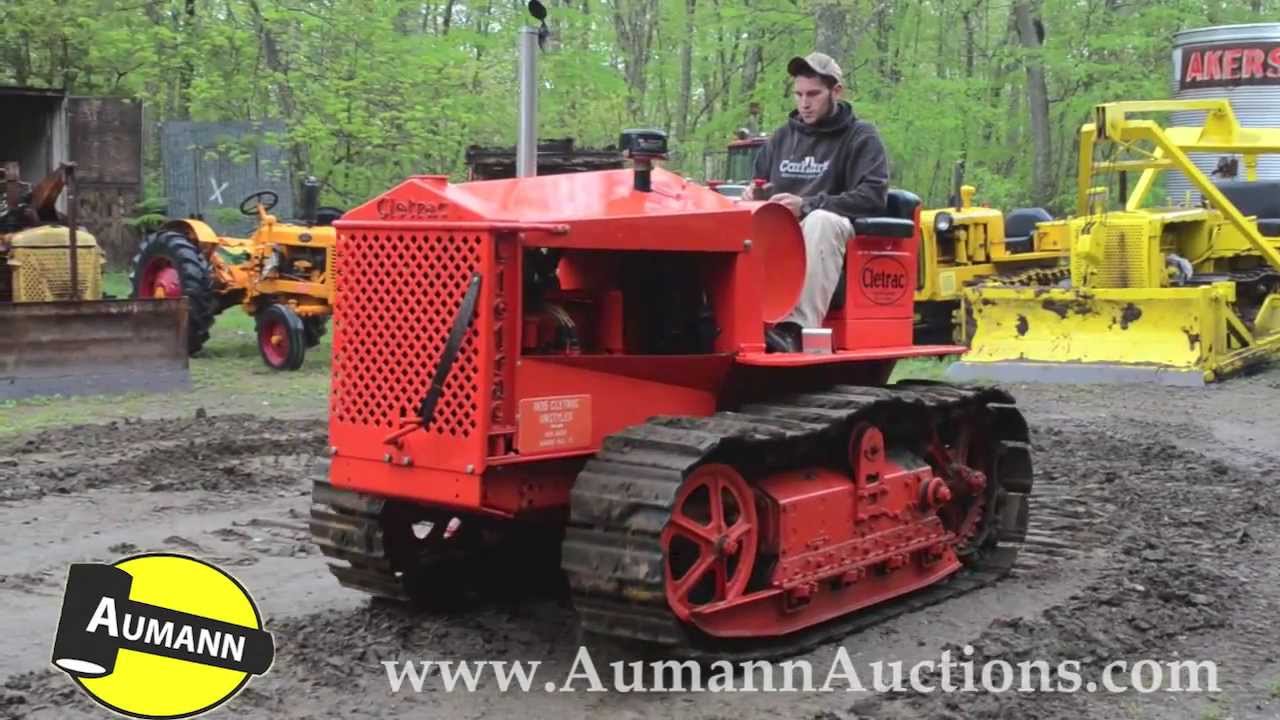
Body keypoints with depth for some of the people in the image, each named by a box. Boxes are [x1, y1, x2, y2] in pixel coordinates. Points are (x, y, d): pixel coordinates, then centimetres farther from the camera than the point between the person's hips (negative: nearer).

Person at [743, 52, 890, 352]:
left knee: (820, 219, -39)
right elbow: (759, 187, 25)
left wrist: (806, 205, -22)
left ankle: (797, 327, -50)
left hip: (826, 229, -4)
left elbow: (873, 196, -12)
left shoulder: (861, 137, 3)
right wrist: (755, 196, -3)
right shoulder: (782, 137, 18)